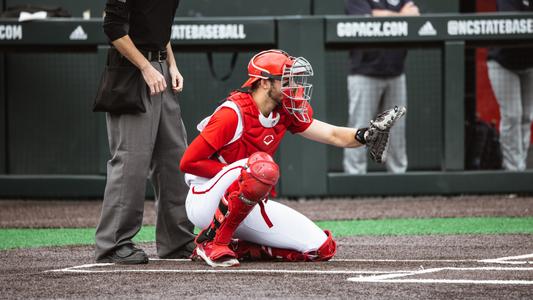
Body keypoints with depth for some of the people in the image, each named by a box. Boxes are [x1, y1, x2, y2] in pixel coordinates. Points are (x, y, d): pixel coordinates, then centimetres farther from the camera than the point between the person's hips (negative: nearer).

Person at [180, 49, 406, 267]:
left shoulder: (285, 112, 2)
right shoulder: (234, 113, -19)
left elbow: (333, 136, -5)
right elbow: (189, 162, -19)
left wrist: (365, 135, -25)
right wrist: (236, 172, -21)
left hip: (251, 207, 7)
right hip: (205, 201, -7)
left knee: (322, 248, -4)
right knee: (262, 166, -36)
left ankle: (237, 248, 4)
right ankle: (212, 242, -23)